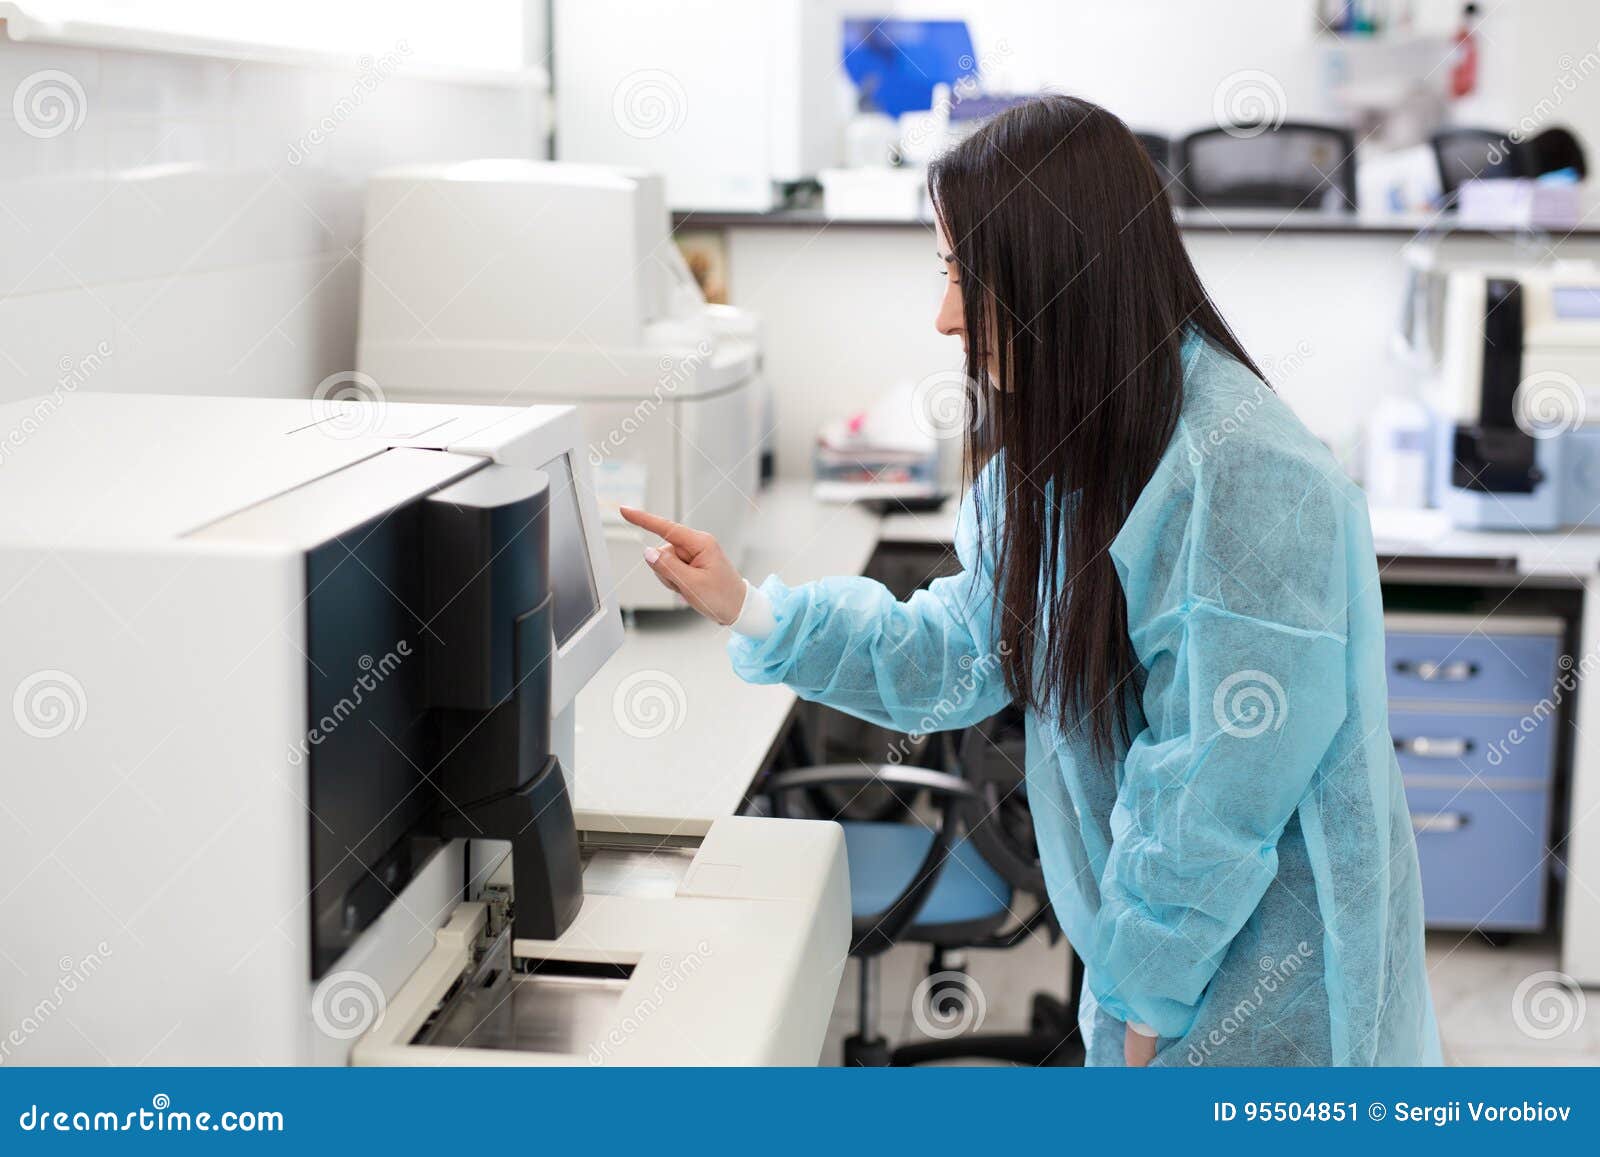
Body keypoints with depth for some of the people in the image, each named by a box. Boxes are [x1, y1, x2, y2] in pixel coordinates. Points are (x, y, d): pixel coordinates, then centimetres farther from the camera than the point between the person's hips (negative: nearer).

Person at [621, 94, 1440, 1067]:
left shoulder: (1246, 476, -27)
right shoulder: (1064, 448, 2)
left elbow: (1224, 783, -24)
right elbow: (962, 657, 8)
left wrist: (1148, 992, -15)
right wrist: (752, 611, 2)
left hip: (1269, 984, -8)